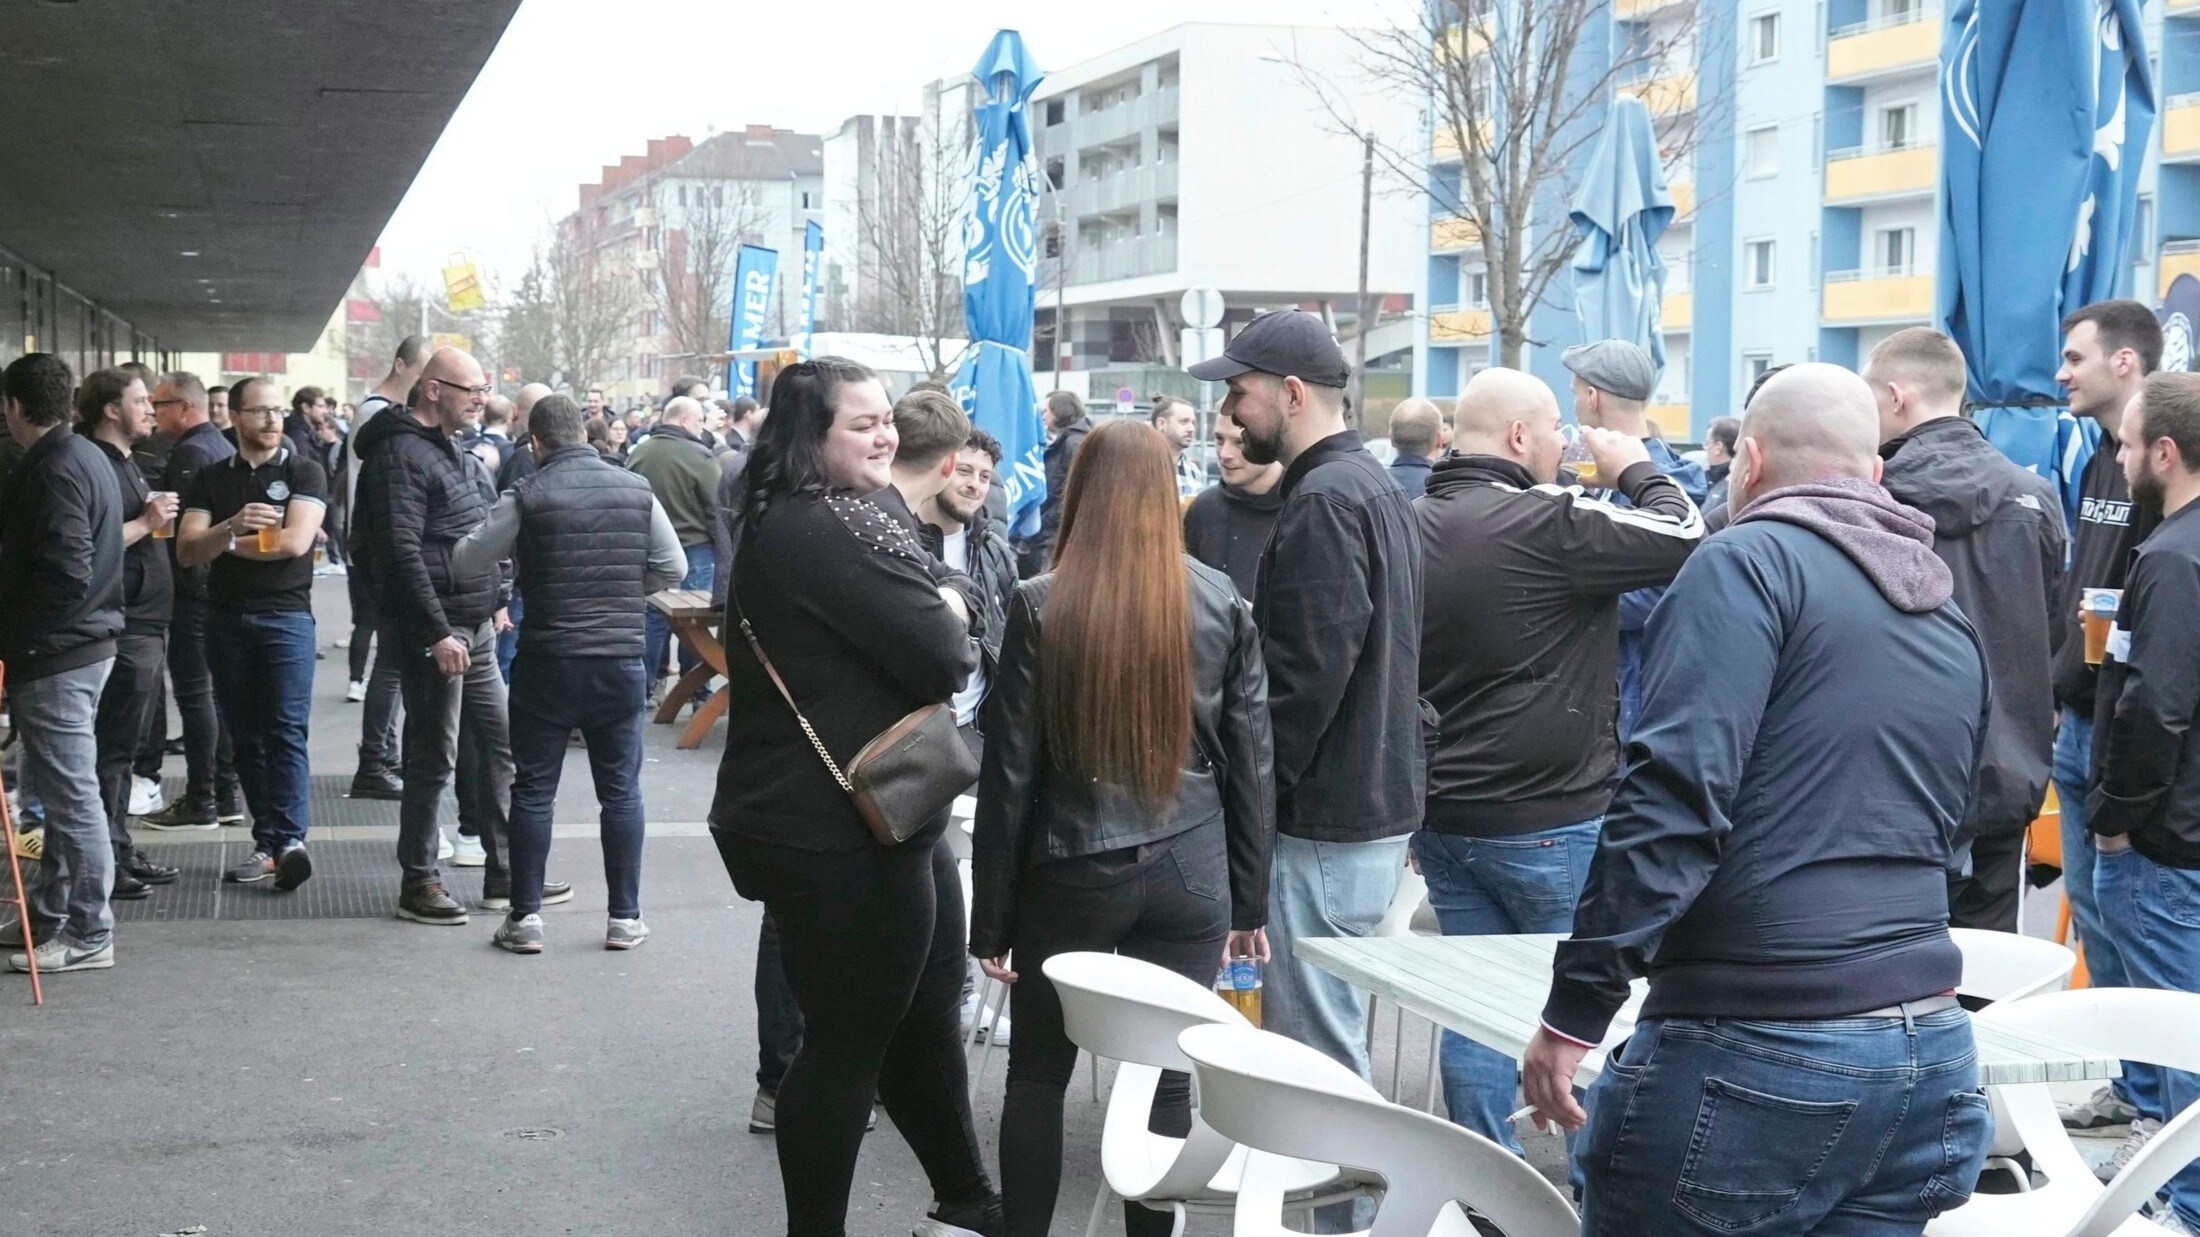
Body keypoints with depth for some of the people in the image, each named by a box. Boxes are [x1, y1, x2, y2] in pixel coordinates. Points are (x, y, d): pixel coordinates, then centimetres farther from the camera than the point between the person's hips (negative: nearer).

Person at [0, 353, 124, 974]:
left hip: (55, 656, -10)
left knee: (71, 794, -3)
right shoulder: (83, 456, 13)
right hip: (81, 644, 10)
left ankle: (88, 934, 4)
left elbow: (65, 574, -25)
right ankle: (52, 915, 28)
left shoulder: (53, 470, -18)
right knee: (58, 787, 18)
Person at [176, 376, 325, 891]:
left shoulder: (304, 471, 1)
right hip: (227, 617, 4)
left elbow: (295, 542, -12)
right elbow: (186, 550, 0)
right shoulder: (212, 479, 11)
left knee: (287, 730, -12)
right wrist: (231, 528, -20)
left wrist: (224, 543, -2)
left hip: (286, 614, -4)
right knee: (245, 735, 5)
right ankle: (267, 843, 8)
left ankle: (290, 839, -18)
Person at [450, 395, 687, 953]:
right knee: (621, 790, 10)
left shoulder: (527, 495, -8)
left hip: (547, 662, -2)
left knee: (533, 791, 8)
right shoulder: (636, 489, 1)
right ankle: (624, 917, 13)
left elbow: (467, 561, -1)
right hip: (621, 661, 2)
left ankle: (525, 916, 10)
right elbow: (673, 568, 7)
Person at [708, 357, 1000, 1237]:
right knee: (851, 1038, 1)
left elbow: (955, 598, 14)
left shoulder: (833, 519, 14)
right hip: (836, 831, -11)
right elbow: (941, 656, -24)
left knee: (924, 1017, 22)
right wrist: (947, 618, -3)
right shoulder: (816, 530, -22)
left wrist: (937, 618, -7)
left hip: (867, 817, 11)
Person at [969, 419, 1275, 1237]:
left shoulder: (1042, 605, -7)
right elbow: (1252, 761, 3)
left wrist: (991, 917, 1)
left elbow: (1010, 770, -5)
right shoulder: (1222, 603, 0)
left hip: (1072, 870, -2)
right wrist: (1250, 901, 11)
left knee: (1037, 1073, 13)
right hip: (1188, 869, 2)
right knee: (1165, 1077, 8)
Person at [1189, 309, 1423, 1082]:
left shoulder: (1323, 500, -16)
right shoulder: (1374, 485, 16)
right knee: (1335, 1035, 19)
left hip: (1326, 821, -10)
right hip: (1377, 801, 10)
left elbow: (1308, 674, -22)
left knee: (1316, 1050, -3)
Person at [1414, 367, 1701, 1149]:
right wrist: (1635, 468, -1)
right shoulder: (1548, 523, -17)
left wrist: (1414, 803, 22)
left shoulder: (1414, 527, 8)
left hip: (1446, 817, 7)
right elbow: (1686, 540, -19)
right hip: (1549, 821, -7)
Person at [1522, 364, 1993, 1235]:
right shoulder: (1953, 624, 16)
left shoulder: (1750, 562, -7)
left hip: (1759, 1061, -7)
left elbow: (1675, 795, -18)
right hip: (1931, 1063, 7)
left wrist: (1576, 1008, -16)